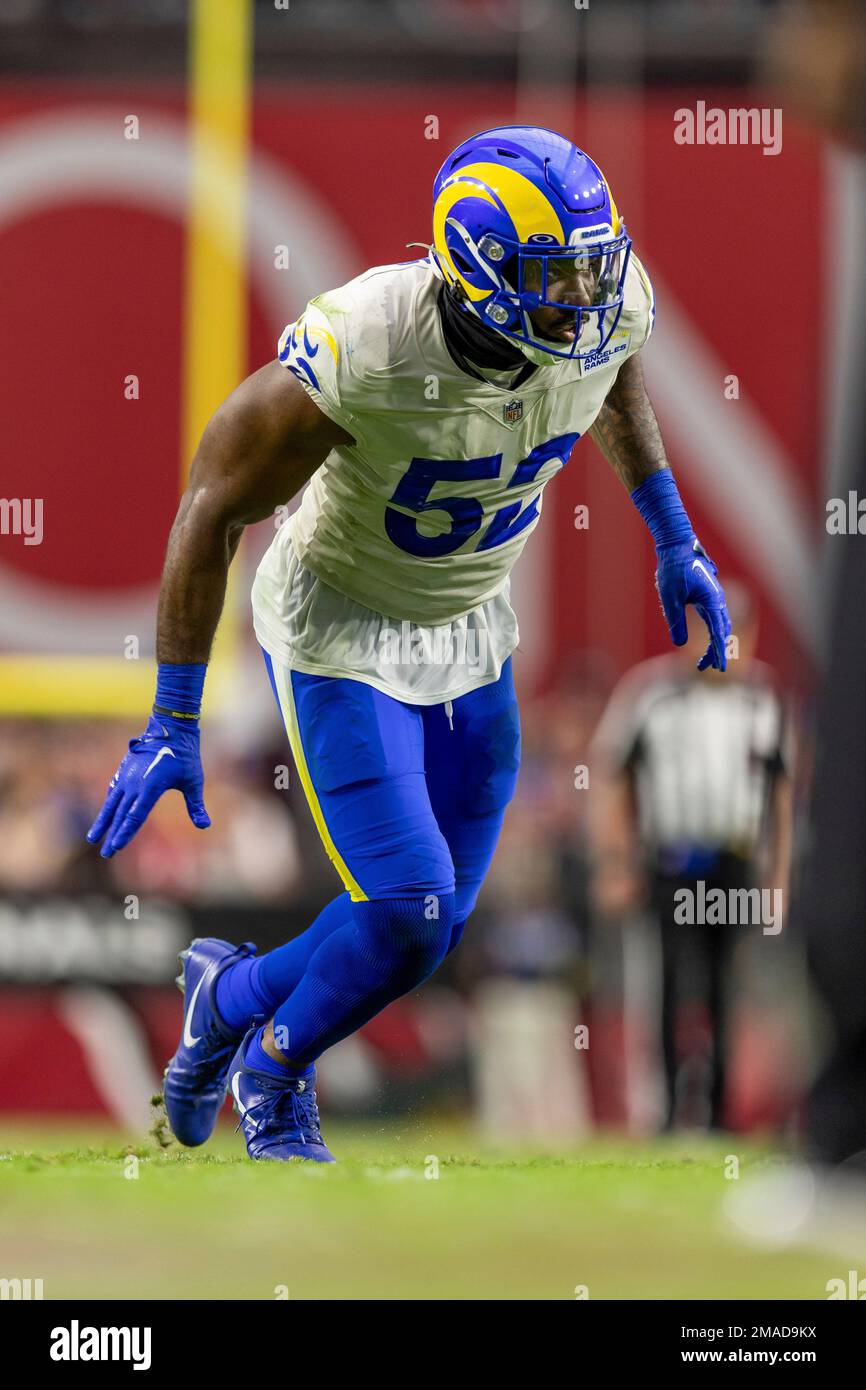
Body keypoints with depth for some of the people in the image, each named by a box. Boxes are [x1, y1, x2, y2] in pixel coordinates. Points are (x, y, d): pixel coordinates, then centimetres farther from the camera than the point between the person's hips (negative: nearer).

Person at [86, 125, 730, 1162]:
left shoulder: (610, 310, -19)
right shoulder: (363, 352, -35)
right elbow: (213, 506, -22)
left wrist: (675, 542, 13)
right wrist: (172, 725, -20)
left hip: (471, 632, 6)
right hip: (341, 635, -6)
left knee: (435, 922, 9)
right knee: (407, 915, -13)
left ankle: (237, 997, 37)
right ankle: (276, 1073, 18)